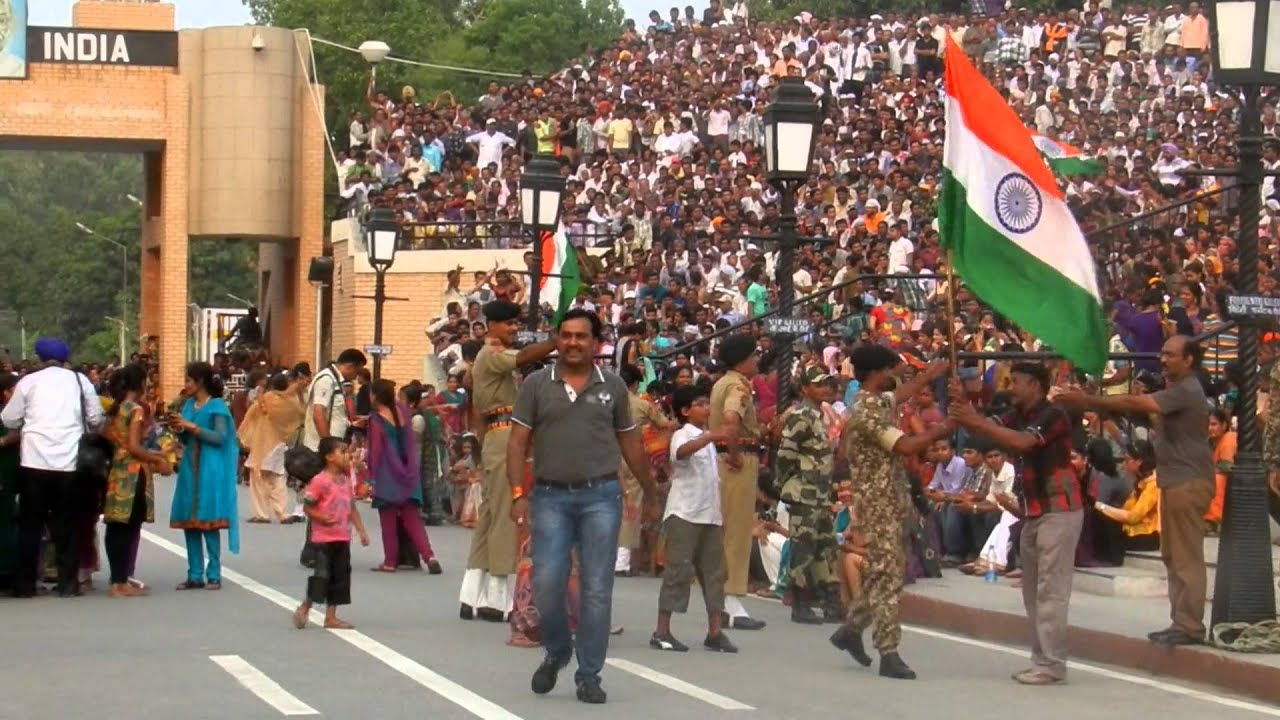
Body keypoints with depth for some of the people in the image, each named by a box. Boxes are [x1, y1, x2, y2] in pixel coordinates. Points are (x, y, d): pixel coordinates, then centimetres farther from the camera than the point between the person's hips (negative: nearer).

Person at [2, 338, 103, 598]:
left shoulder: (29, 381, 4)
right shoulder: (80, 380, 7)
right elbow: (95, 419, 4)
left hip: (35, 460, -1)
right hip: (71, 461, 1)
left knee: (30, 523, 8)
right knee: (68, 524, 7)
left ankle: (25, 584, 9)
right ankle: (68, 584, 5)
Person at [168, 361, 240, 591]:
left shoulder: (217, 406, -5)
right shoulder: (189, 404, 13)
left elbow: (220, 437, -15)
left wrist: (192, 426, -16)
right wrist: (179, 430, -2)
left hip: (210, 471, -7)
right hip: (190, 468, 7)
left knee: (209, 523, -6)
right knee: (189, 522, 5)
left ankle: (214, 575, 0)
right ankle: (195, 576, 10)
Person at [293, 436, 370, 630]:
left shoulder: (346, 480, 9)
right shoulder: (320, 481, -13)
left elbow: (352, 508, 14)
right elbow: (308, 507, -11)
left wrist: (361, 530, 10)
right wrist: (321, 517, -27)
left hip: (342, 538, 7)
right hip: (324, 538, -7)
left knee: (340, 576, 8)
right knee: (322, 574, -7)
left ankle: (331, 616, 15)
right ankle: (304, 609, 10)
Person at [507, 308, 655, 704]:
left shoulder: (613, 386, 7)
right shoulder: (536, 384, 3)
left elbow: (630, 443, 14)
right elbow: (518, 442, 1)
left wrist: (651, 492, 16)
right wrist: (518, 493, -10)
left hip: (601, 496, 0)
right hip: (551, 496, 0)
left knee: (597, 589, 0)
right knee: (547, 584, -5)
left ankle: (589, 676, 10)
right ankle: (556, 653, 23)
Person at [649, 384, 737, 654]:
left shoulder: (708, 438, 17)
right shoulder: (683, 435, -8)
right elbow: (682, 451, -34)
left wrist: (720, 513, 19)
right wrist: (712, 437, -50)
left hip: (710, 515, 8)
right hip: (684, 514, -8)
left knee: (713, 571, 6)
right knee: (678, 570, -7)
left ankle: (715, 632, 8)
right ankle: (662, 632, -3)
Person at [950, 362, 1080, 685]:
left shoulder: (1053, 416, -13)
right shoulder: (1019, 416, 14)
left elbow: (1022, 442, -29)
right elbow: (987, 430, 2)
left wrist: (975, 419, -31)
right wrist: (963, 406, -16)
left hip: (1059, 511, -9)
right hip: (1034, 511, 9)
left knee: (1051, 589, -10)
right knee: (1034, 590, 10)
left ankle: (1052, 665, -10)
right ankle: (1041, 659, 15)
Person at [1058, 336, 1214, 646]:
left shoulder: (1185, 391, -15)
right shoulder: (1177, 390, 20)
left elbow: (1135, 404, -22)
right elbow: (1137, 404, 13)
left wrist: (1088, 400, -20)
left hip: (1188, 483, -11)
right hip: (1175, 481, 11)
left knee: (1186, 557, -8)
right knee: (1173, 556, 14)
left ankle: (1190, 626, -6)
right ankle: (1181, 621, 19)